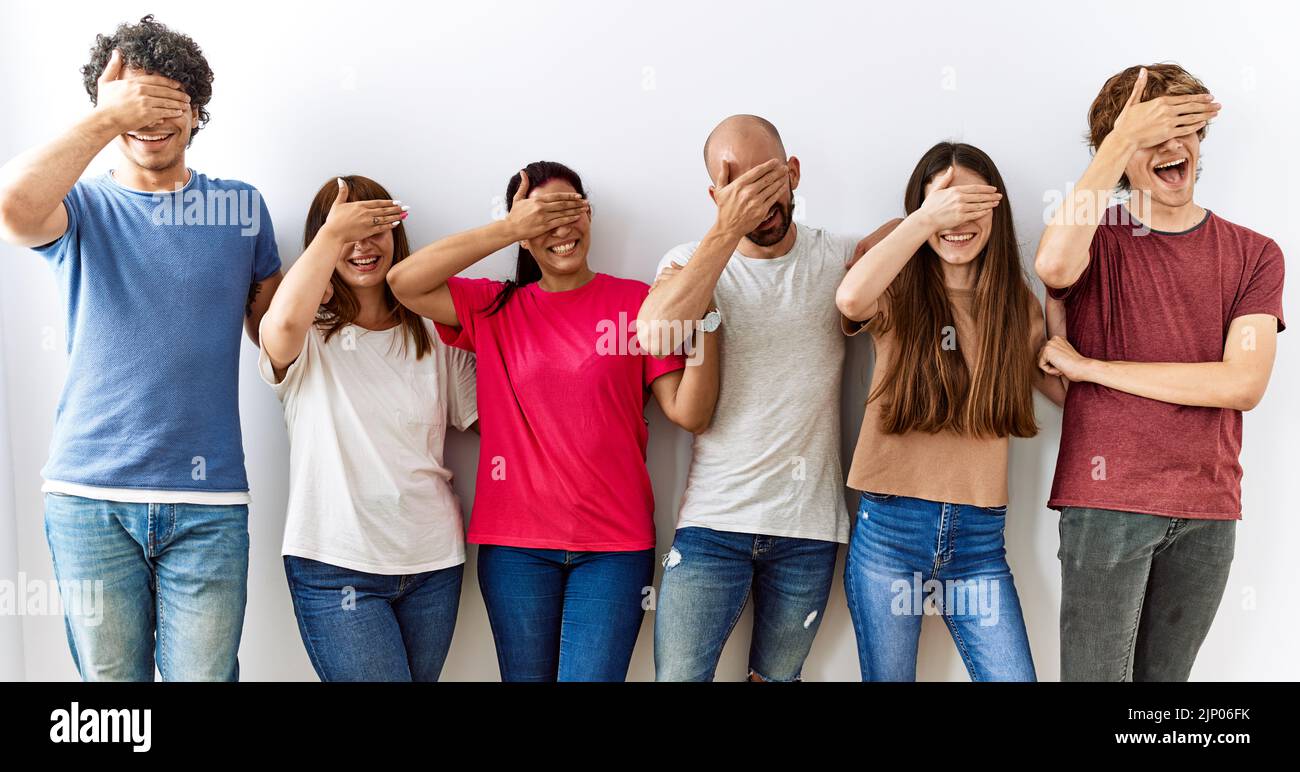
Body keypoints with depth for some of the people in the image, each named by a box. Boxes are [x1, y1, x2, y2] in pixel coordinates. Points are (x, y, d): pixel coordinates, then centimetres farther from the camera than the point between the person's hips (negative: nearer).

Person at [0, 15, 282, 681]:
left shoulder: (241, 207, 8)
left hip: (208, 502, 1)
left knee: (204, 674, 5)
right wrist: (107, 119, -14)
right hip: (89, 496, 0)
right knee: (109, 677, 10)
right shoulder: (82, 207, 3)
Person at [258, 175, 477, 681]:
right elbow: (284, 322, -27)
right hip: (336, 565, -4)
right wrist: (334, 231, -17)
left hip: (433, 562, 4)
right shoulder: (310, 338, -2)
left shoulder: (433, 335, 9)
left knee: (422, 676, 14)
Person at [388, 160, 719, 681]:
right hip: (515, 544, 1)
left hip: (614, 543, -1)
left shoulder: (635, 302, 2)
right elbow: (404, 282, -10)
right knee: (526, 677, 12)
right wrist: (508, 228, -11)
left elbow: (689, 414, -3)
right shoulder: (493, 309, 6)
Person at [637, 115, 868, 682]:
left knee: (775, 677, 14)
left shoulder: (839, 259, 4)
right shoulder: (692, 262, -1)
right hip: (712, 521, -1)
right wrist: (727, 231, -22)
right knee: (677, 676, -1)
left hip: (809, 527, 1)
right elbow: (653, 335, -20)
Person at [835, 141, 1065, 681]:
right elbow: (851, 299, -26)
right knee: (888, 674, 11)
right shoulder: (898, 295, -2)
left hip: (980, 536, 2)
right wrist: (925, 219, -17)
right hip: (890, 527, -2)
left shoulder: (1017, 304, 8)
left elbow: (1071, 387, 7)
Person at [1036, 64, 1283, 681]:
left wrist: (1089, 367, -10)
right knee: (1097, 672, -2)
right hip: (1106, 498, -2)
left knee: (1164, 674, 11)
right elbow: (1053, 265, -25)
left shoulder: (1254, 254, 6)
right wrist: (1122, 138, -21)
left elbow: (1244, 385, -8)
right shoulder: (1095, 240, 2)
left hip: (1208, 510, 2)